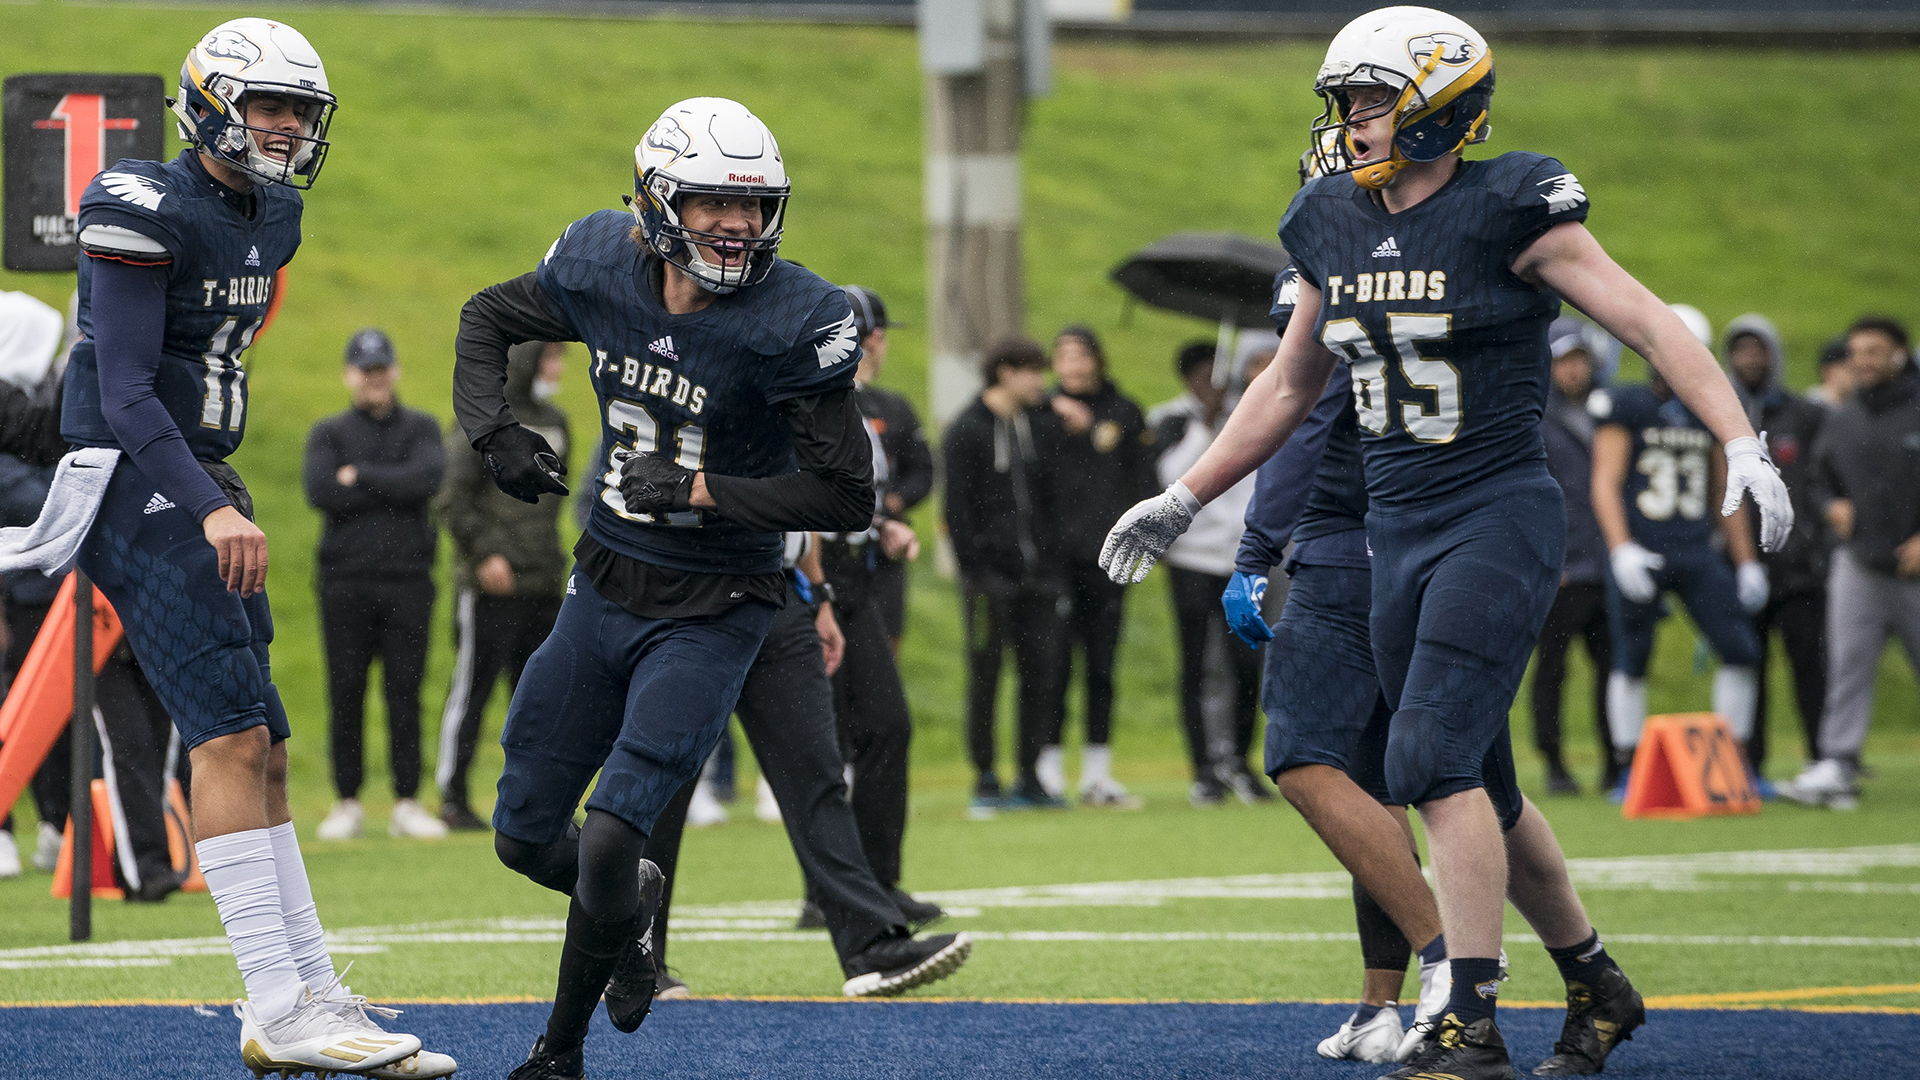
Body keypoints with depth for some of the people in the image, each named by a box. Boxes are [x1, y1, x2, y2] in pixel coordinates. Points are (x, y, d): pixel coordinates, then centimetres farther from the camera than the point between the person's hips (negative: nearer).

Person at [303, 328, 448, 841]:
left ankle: (407, 803, 2)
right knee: (346, 693, 0)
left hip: (408, 581, 0)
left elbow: (427, 477, -10)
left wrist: (360, 477, -8)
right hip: (345, 583, 0)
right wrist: (393, 488, -8)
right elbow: (320, 492, -9)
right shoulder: (329, 433, 10)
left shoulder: (421, 429, 11)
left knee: (404, 692, -1)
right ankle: (347, 803, 5)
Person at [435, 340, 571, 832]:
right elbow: (453, 496, -12)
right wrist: (485, 553, -16)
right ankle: (453, 797, 0)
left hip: (544, 585, 7)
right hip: (494, 584, -7)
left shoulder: (554, 423, 16)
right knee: (472, 688, -4)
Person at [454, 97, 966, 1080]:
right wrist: (493, 433, -5)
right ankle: (628, 903, 45)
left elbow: (848, 497, -19)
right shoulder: (602, 270, -8)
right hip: (603, 590, 5)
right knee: (526, 834, 11)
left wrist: (703, 491, -25)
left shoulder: (791, 324, -21)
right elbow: (488, 318, 12)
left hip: (709, 615, -5)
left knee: (609, 840, -14)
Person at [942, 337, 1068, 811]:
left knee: (1040, 675, 3)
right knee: (986, 678, -1)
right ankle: (985, 780, 4)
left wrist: (1056, 566, 7)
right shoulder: (967, 430, -3)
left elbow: (1055, 499, 15)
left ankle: (1030, 776, 10)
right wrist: (974, 571, -13)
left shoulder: (1044, 425, 13)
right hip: (990, 573, -5)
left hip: (1039, 573, 5)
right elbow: (959, 507, -6)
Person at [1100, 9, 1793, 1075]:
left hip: (1500, 518, -7)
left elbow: (1652, 326, -9)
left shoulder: (1507, 214, -10)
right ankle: (1596, 986, 29)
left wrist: (1743, 447, -20)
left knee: (1433, 758, -18)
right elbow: (1289, 385, 21)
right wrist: (1182, 500, 24)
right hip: (1398, 536, 7)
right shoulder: (1333, 229, 8)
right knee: (1481, 792, 11)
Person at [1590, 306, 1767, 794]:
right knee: (1631, 662, -1)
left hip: (1696, 552, 5)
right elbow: (1606, 484, -9)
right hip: (1640, 552, -5)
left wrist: (1747, 562, 15)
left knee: (1741, 651, -4)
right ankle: (1628, 771, 9)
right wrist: (1621, 549, -21)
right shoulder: (1625, 407, -2)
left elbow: (1724, 495, 19)